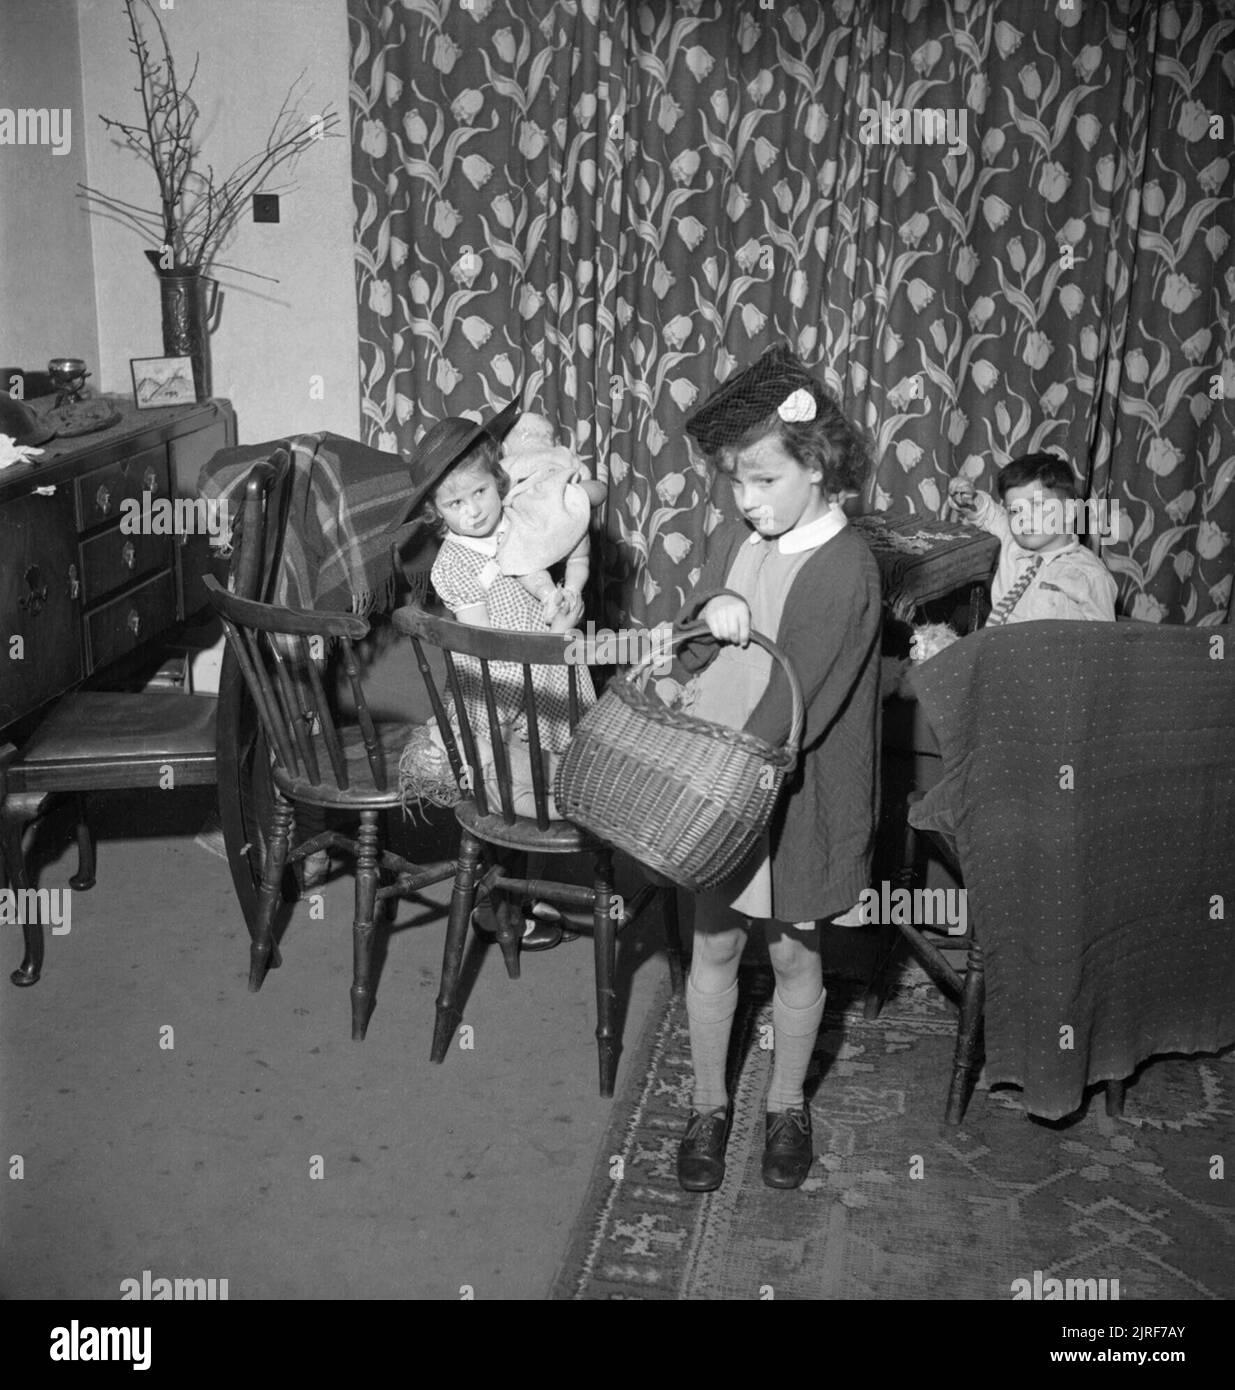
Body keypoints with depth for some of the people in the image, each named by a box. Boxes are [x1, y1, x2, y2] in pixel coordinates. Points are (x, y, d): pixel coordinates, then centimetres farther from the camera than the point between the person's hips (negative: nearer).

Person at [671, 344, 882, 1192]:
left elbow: (800, 697, -21)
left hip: (795, 796, -4)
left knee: (794, 956, 13)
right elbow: (689, 660, 10)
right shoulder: (733, 543, 3)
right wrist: (707, 616, -11)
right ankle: (709, 1106, 32)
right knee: (714, 948, 14)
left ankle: (787, 1106, 35)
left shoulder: (846, 567, -17)